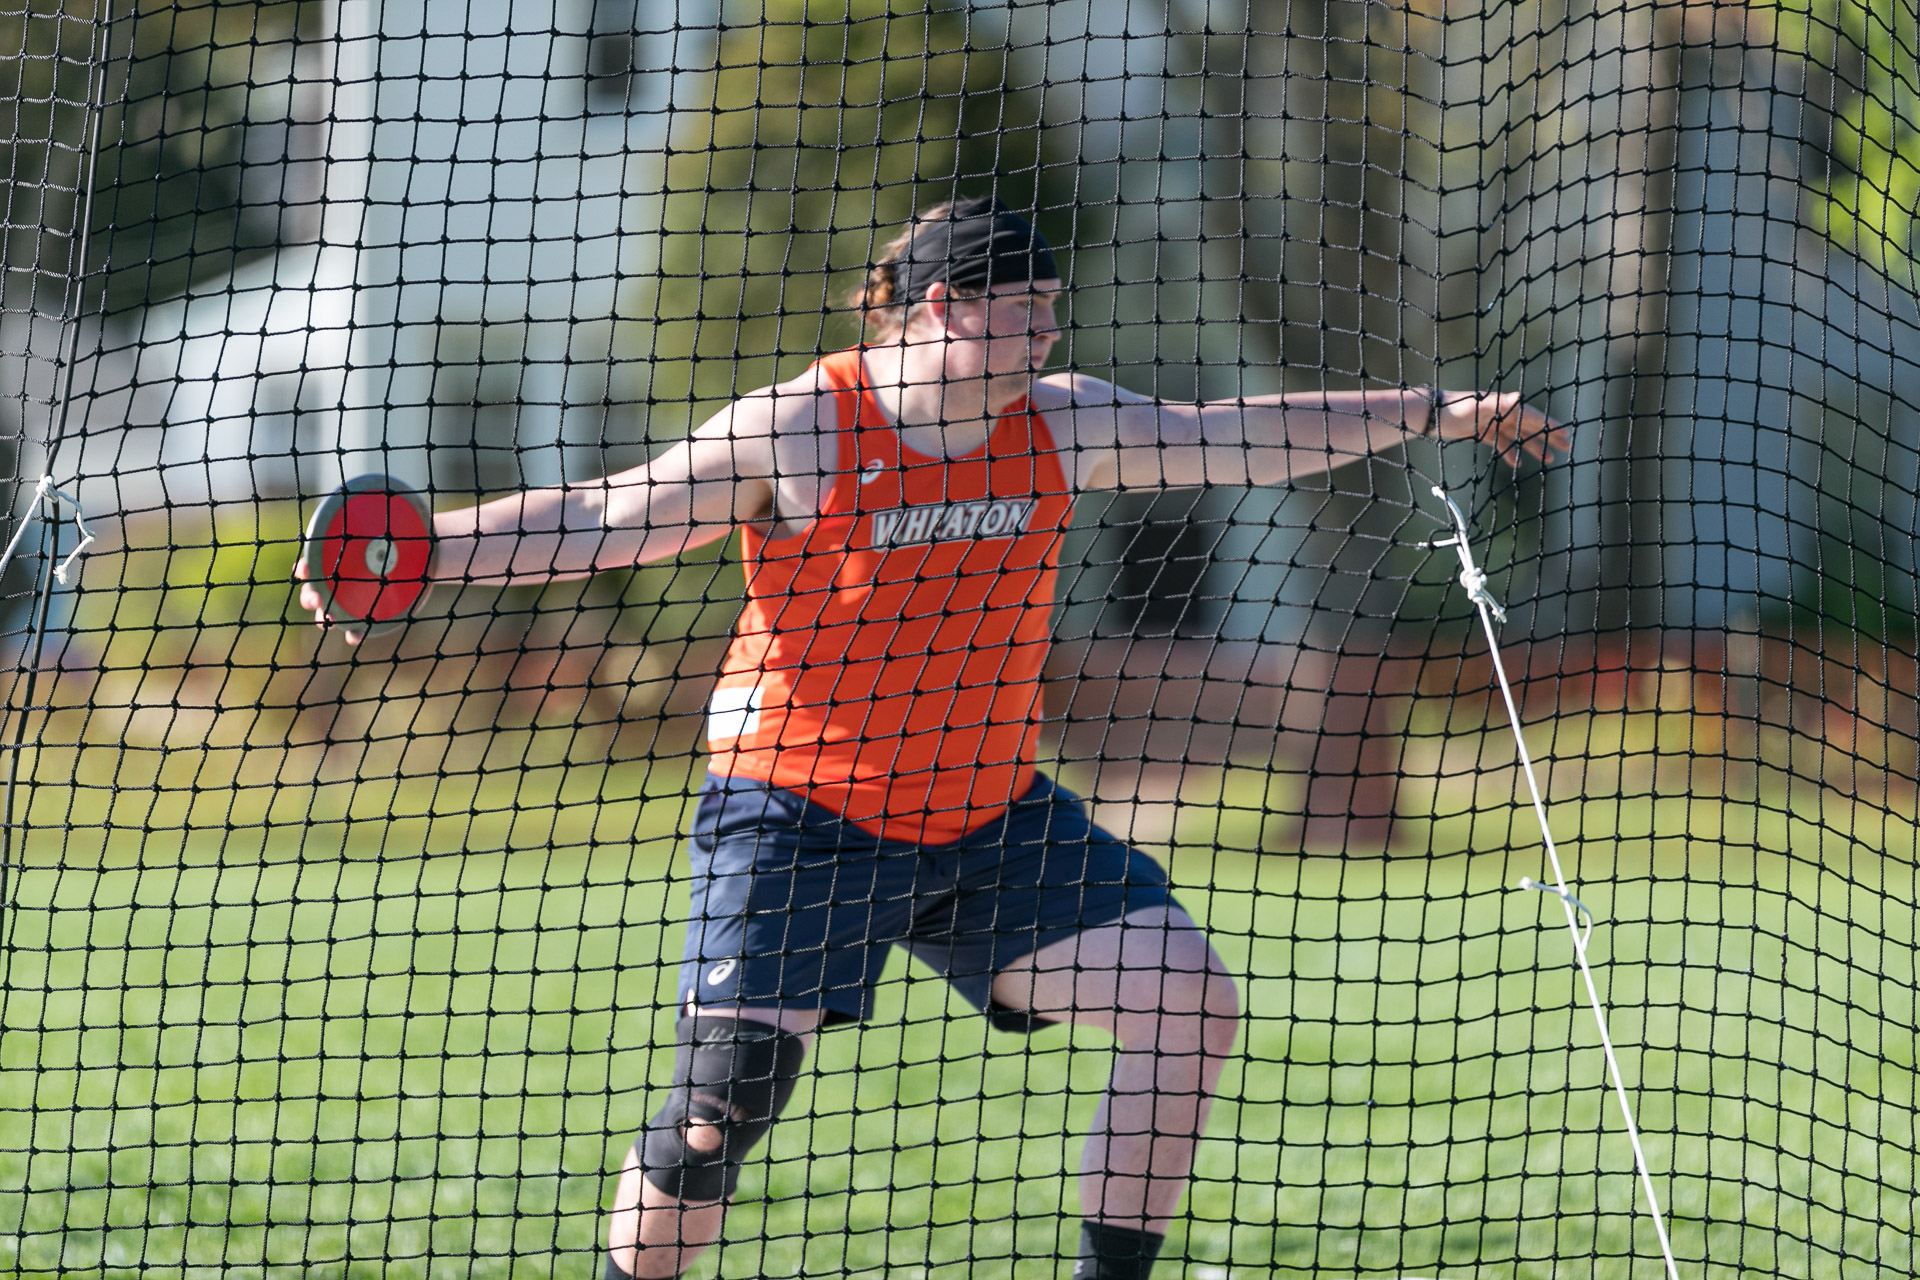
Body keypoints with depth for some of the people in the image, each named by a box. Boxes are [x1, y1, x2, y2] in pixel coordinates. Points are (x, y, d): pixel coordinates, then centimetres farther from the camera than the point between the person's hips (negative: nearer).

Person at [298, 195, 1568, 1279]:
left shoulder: (1060, 426, 2)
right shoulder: (797, 433, -14)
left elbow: (1234, 439, 14)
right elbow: (595, 521, -13)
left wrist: (1433, 411, 18)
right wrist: (419, 553, -26)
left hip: (987, 815, 5)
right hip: (800, 809, -5)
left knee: (1190, 997, -8)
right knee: (725, 1100, -17)